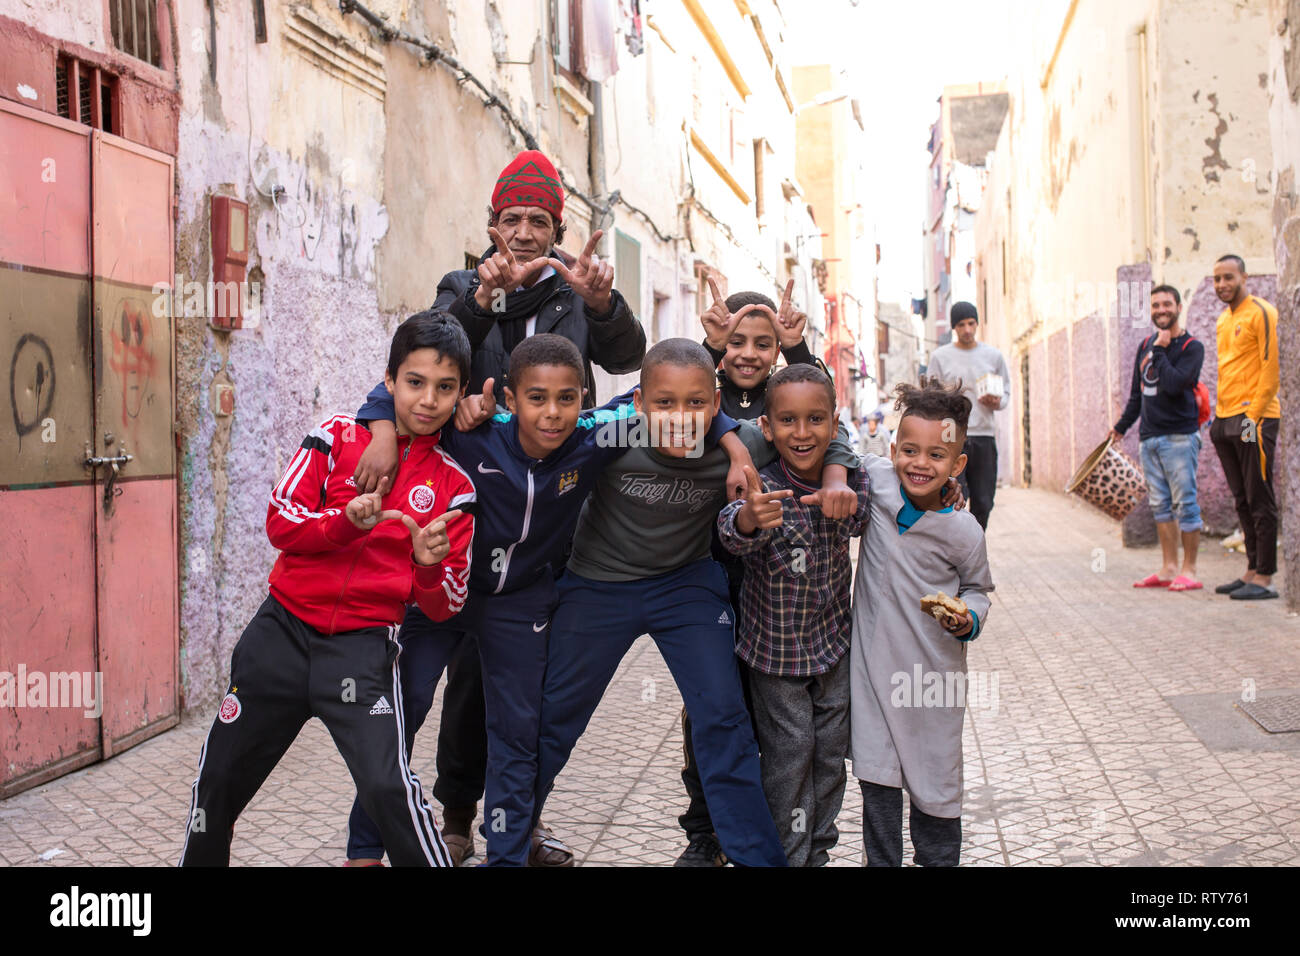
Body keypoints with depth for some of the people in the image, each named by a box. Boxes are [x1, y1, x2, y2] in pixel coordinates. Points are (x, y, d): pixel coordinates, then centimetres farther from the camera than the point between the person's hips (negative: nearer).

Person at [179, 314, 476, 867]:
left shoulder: (453, 486, -1)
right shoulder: (338, 436, 0)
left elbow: (444, 608, 0)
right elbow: (280, 520, -5)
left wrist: (429, 567, -22)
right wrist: (349, 521, -22)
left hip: (364, 646, -2)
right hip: (284, 629, 2)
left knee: (389, 787, -21)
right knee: (219, 779, 15)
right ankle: (198, 861, 41)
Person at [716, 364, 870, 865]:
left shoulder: (851, 480, -9)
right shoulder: (763, 490, -24)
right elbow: (734, 532, -46)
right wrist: (747, 518, -67)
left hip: (834, 639, 5)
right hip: (775, 645, -4)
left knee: (831, 748, 15)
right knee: (789, 750, 3)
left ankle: (819, 848, 35)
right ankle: (790, 856, 23)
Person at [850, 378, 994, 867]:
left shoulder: (963, 532, -9)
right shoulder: (876, 479, -7)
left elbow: (977, 588, 7)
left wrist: (969, 618, -12)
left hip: (934, 668, -1)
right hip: (874, 662, 1)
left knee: (934, 780, 10)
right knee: (877, 777, 6)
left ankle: (939, 859, 30)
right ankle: (881, 861, 20)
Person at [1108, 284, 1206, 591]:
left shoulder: (1191, 347, -4)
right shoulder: (1146, 345, 15)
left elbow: (1173, 384, -21)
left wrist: (1160, 351, -11)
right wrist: (1122, 425, 27)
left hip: (1179, 437, -7)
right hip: (1149, 437, 7)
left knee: (1184, 503, -5)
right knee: (1160, 505, 8)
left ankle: (1189, 571, 0)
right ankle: (1169, 568, 14)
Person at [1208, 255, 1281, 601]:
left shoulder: (1261, 313, -8)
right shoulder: (1223, 320, 18)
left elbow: (1272, 368, -14)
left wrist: (1253, 415, -18)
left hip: (1253, 418, -8)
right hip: (1226, 419, 9)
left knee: (1260, 501, -6)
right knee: (1243, 501, 11)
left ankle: (1265, 579, -3)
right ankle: (1252, 571, 17)